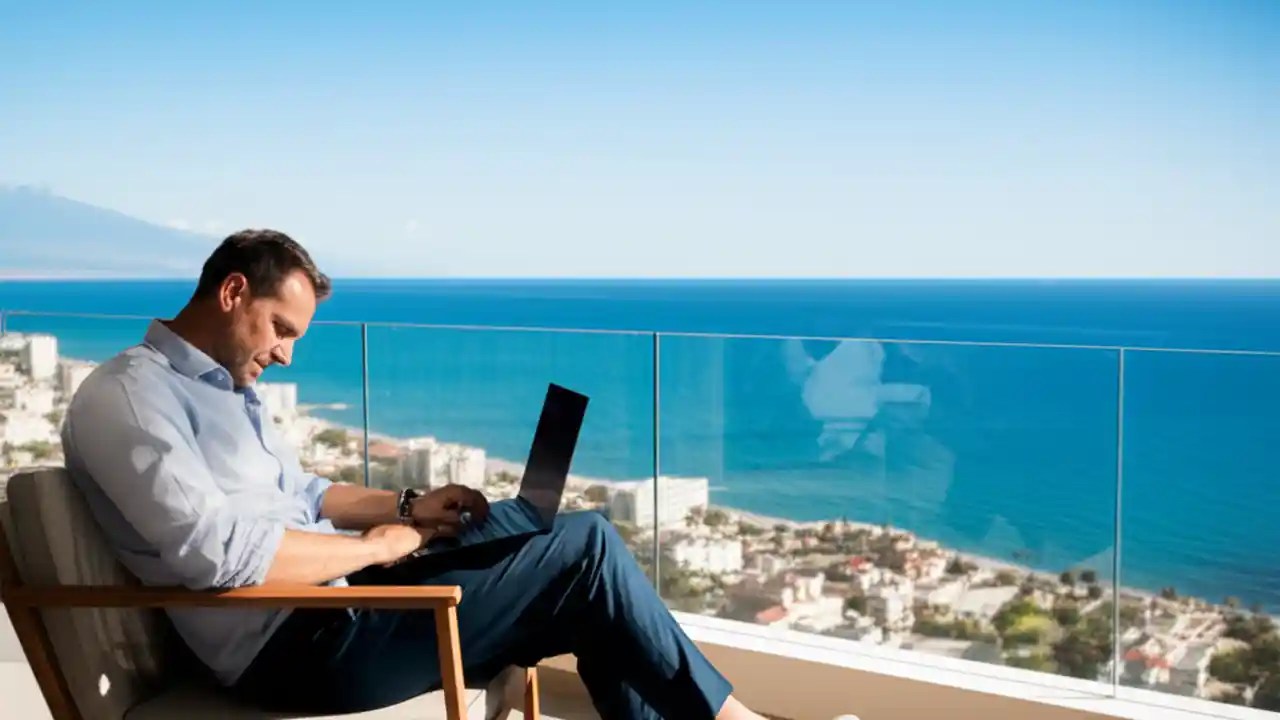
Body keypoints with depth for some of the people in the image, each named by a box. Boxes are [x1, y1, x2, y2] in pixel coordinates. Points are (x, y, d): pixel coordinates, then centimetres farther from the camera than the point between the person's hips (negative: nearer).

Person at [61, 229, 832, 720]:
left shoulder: (221, 385, 17)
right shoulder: (127, 398, -14)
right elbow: (220, 554, -26)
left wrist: (407, 506, 10)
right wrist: (375, 545, -14)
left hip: (327, 603, 10)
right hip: (299, 645, -10)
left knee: (582, 594, 1)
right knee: (587, 548, -12)